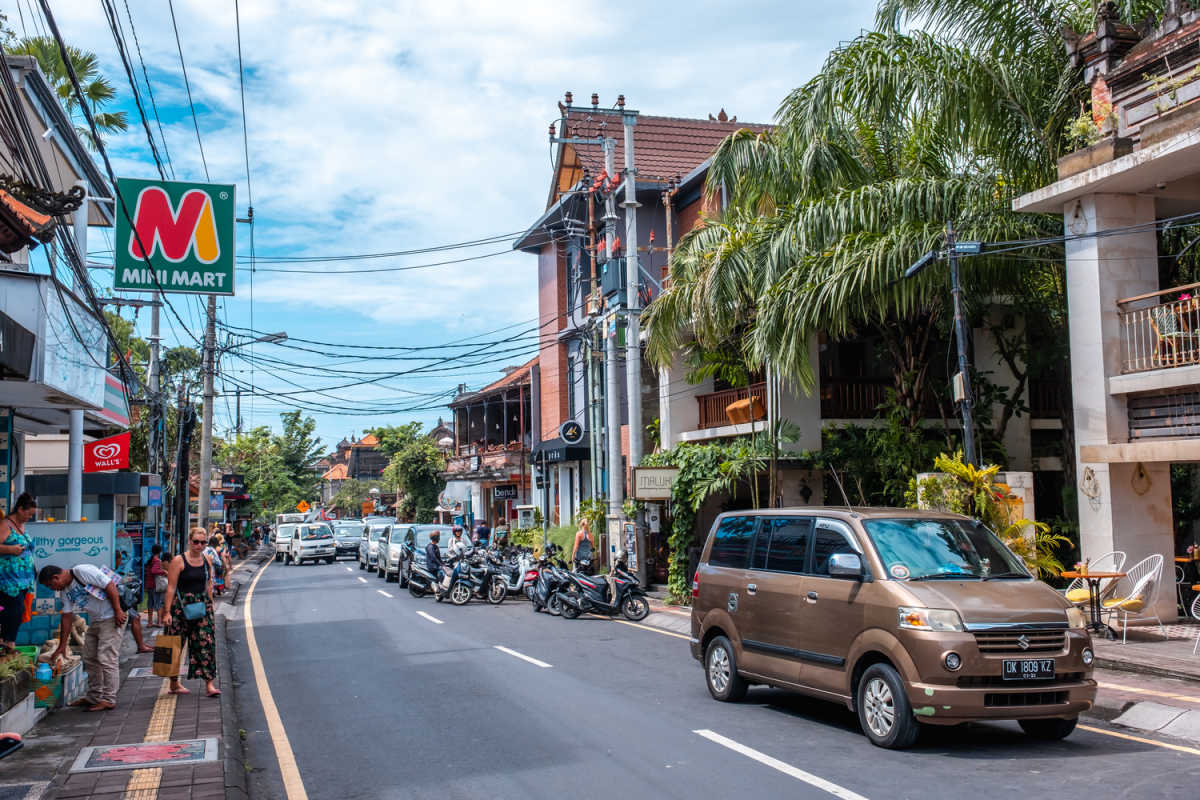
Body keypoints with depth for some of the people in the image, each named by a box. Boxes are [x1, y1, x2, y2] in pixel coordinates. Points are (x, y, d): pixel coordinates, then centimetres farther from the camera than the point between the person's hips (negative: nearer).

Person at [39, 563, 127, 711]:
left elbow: (110, 585, -20)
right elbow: (67, 617, 14)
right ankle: (93, 697, 26)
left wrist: (118, 611, -21)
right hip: (95, 620, 10)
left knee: (107, 659, -9)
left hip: (112, 617, -10)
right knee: (90, 659, 14)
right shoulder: (66, 591, 11)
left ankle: (109, 700, -3)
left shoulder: (83, 571, -17)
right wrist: (62, 646, 13)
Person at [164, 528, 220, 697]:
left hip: (202, 606, 4)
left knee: (206, 643, -4)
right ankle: (174, 684, 20)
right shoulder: (178, 561, -8)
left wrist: (210, 605, 14)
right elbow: (171, 588, -10)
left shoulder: (207, 560, 8)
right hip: (181, 605, -4)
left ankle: (209, 684, -4)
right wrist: (167, 611, -14)